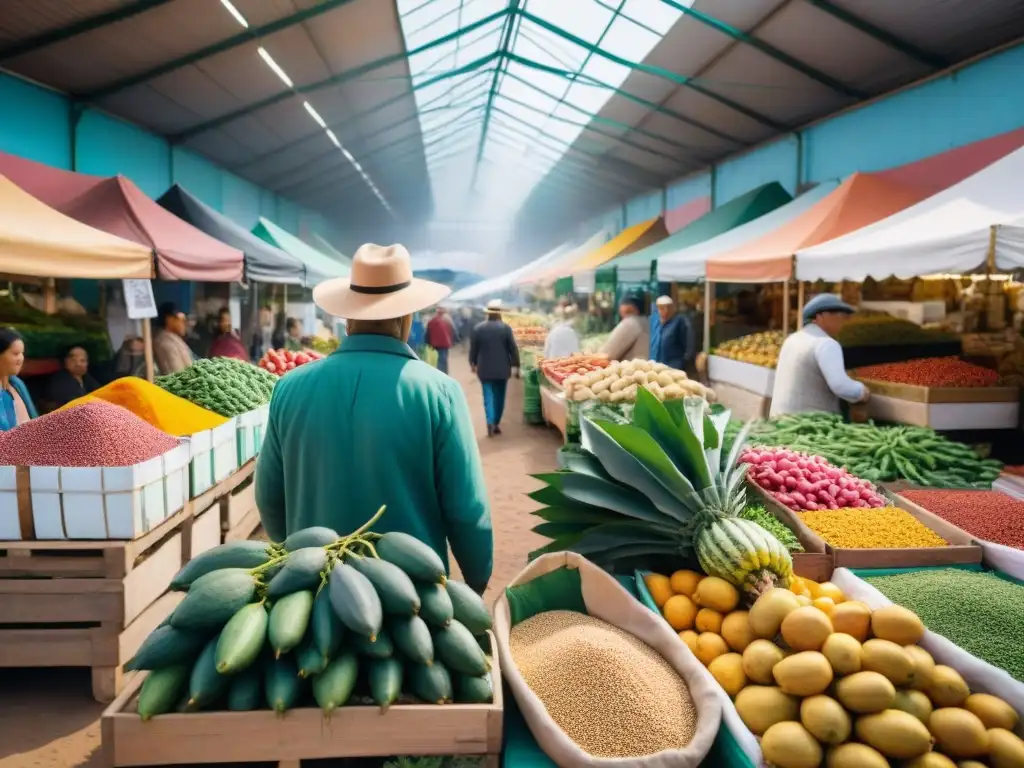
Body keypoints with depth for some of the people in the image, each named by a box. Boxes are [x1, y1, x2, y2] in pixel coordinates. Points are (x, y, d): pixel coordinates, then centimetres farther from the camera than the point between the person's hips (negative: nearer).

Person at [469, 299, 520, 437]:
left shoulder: (478, 328, -3)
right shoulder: (505, 328, -7)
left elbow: (473, 348, 4)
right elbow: (513, 348, -6)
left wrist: (473, 363, 20)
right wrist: (516, 365, 4)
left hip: (485, 369, 0)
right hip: (502, 368, 0)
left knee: (488, 396, 1)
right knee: (499, 396, 12)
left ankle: (490, 422, -16)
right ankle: (496, 423, 17)